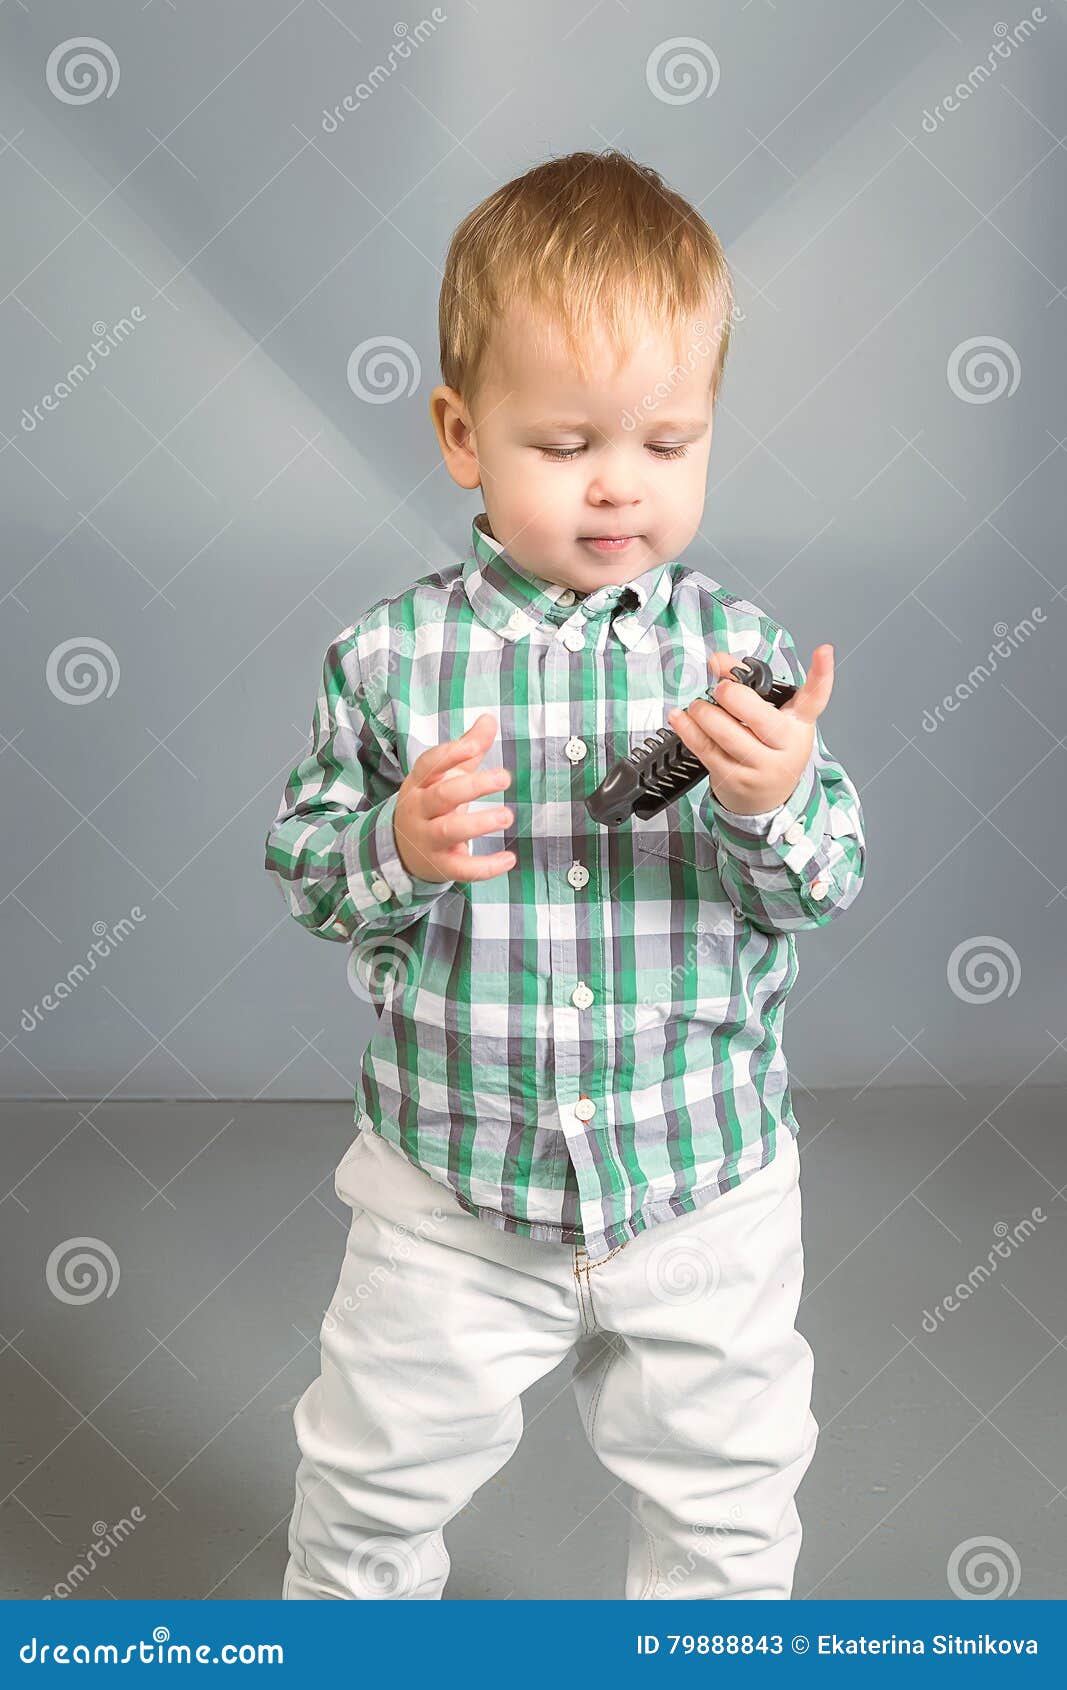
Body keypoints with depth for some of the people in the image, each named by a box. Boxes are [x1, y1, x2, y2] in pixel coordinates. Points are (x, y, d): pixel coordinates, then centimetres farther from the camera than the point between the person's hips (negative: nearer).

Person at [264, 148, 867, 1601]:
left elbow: (829, 886, -6)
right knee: (379, 1475, 19)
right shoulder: (392, 658, -9)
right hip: (451, 1189, 0)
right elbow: (302, 863, -3)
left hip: (707, 1178, 1)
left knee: (726, 1497, 19)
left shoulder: (739, 649, -8)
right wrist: (399, 846, -23)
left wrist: (778, 803, -27)